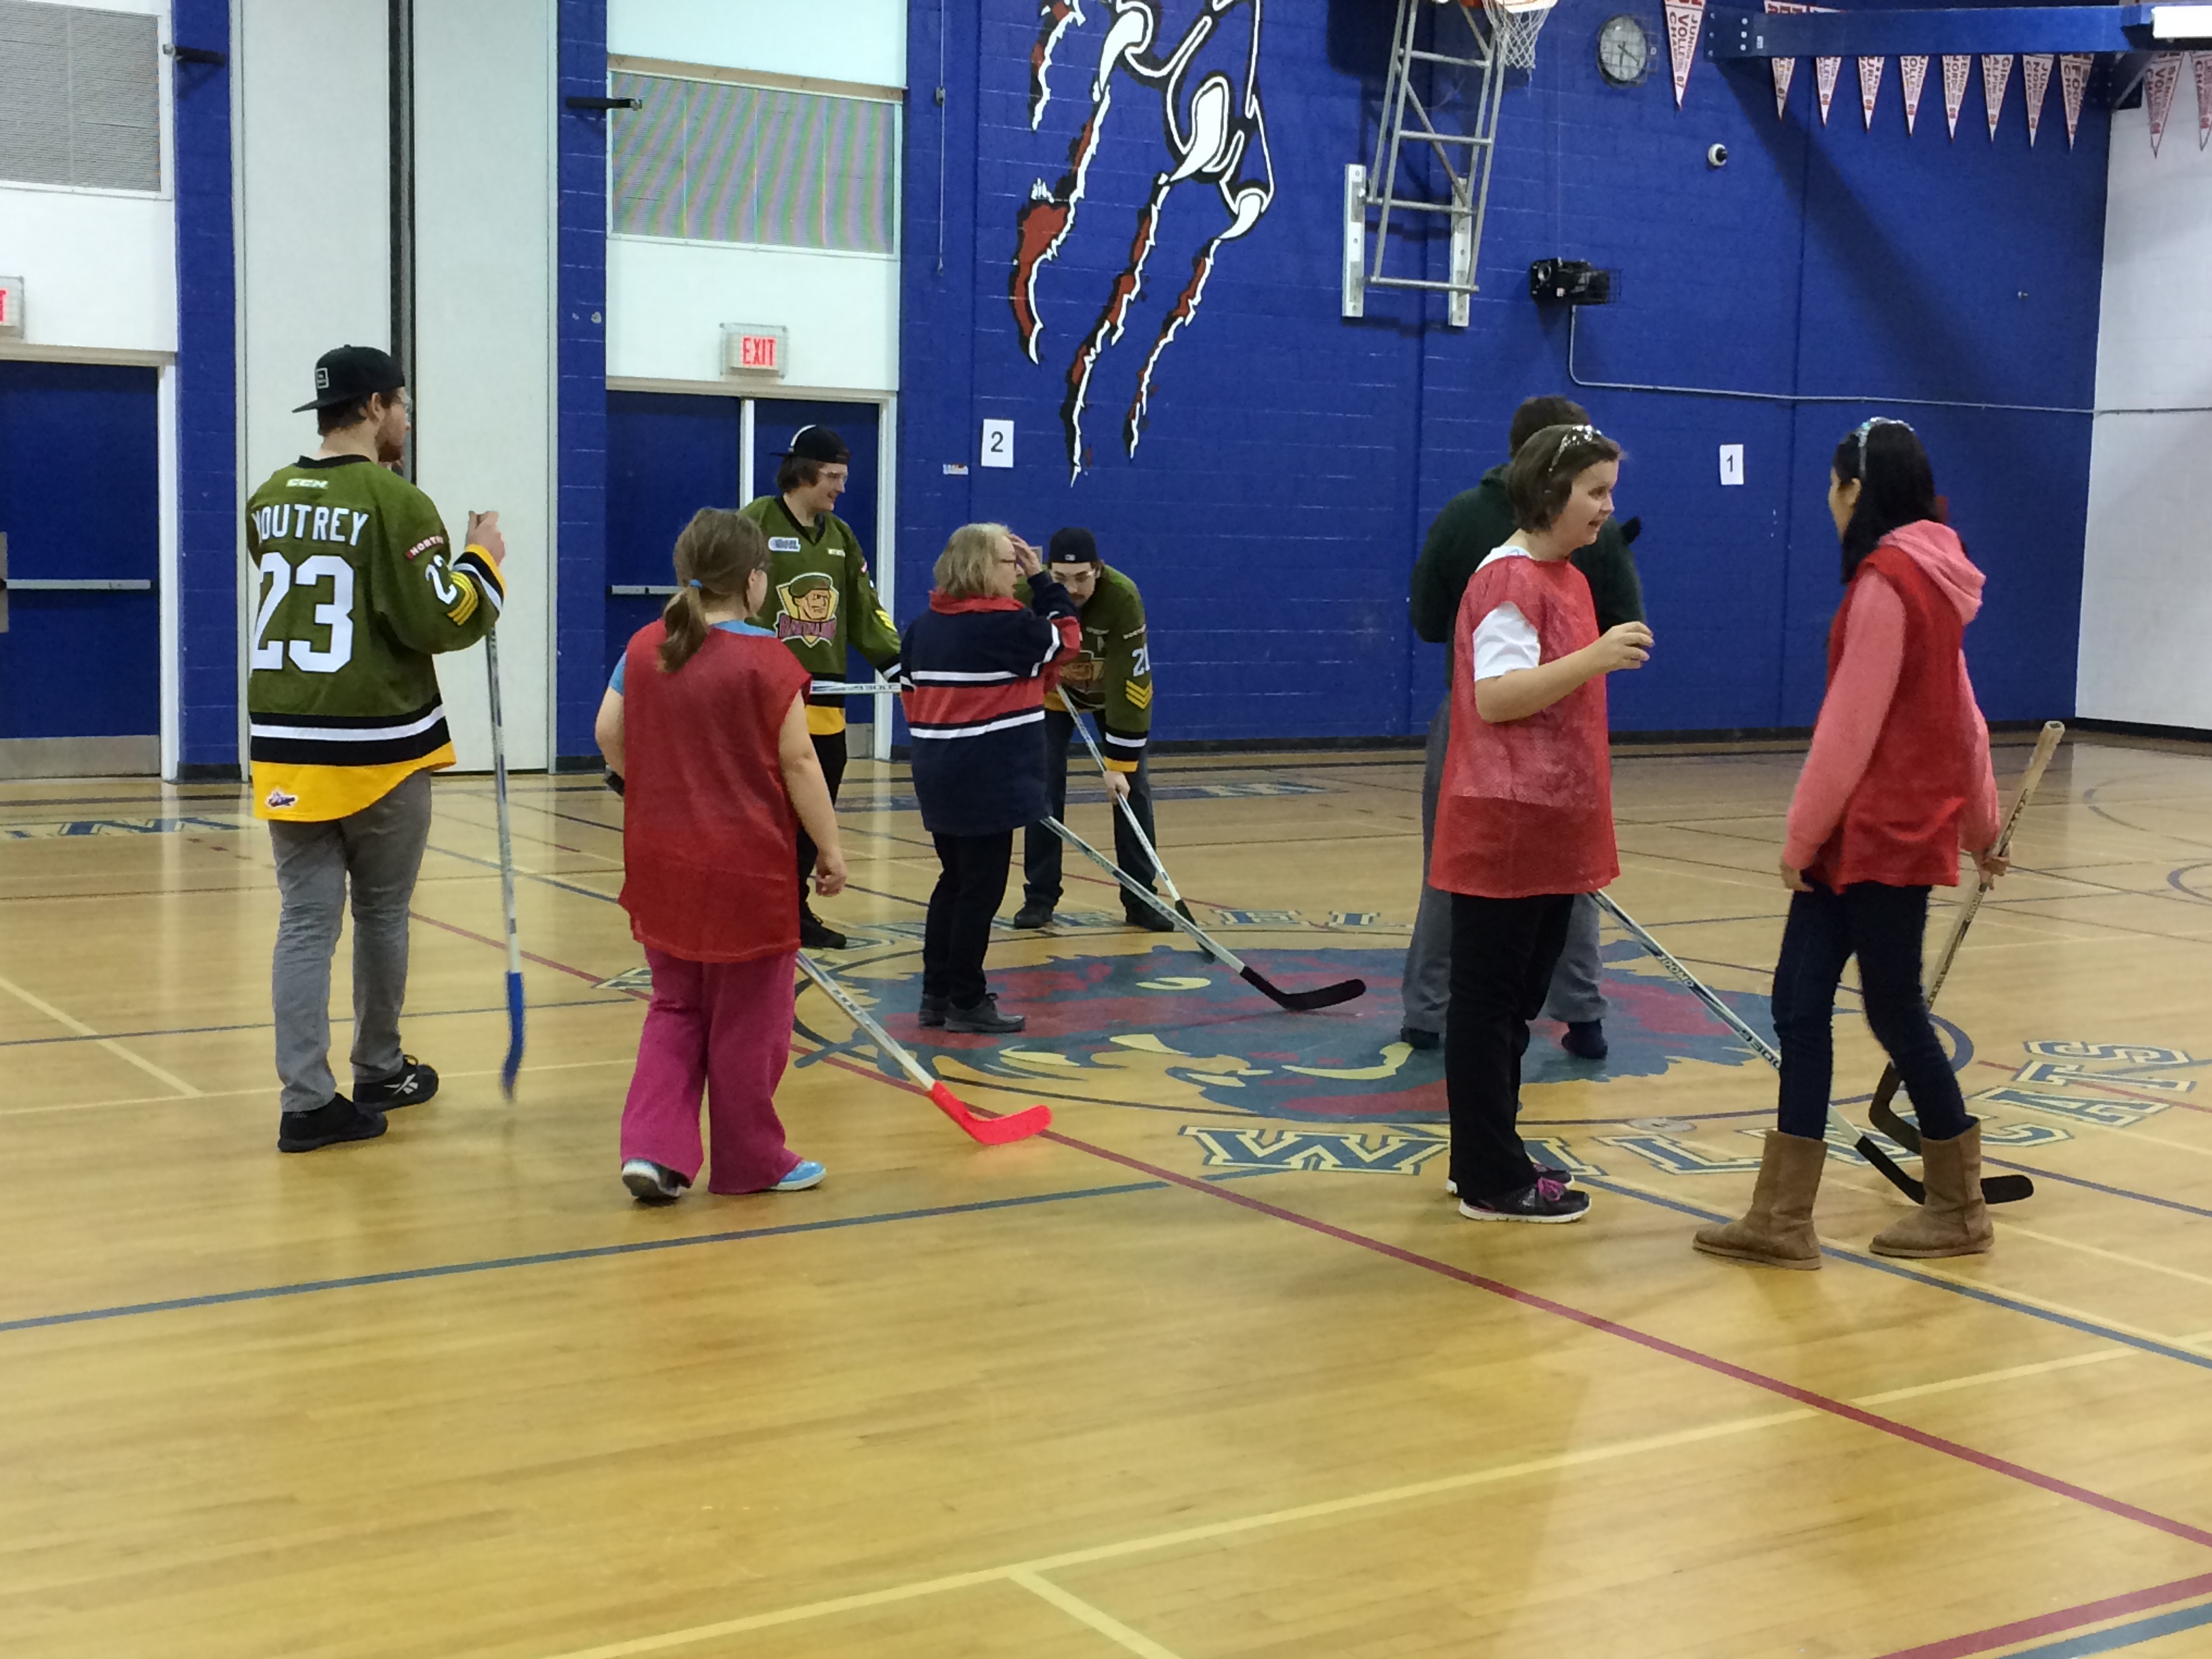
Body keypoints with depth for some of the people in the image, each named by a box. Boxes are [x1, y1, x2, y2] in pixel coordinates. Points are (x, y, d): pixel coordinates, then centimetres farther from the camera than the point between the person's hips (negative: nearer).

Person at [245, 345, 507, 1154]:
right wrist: (483, 561, 2)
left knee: (305, 921, 3)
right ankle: (379, 1072, 28)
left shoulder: (269, 500, 8)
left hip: (286, 744, 5)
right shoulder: (396, 502, -12)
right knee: (381, 916, 13)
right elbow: (439, 621, -14)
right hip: (380, 745, -4)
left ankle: (307, 1099, -3)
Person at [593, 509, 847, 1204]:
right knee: (746, 1018, 8)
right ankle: (750, 1160, 20)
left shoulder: (644, 648, 2)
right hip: (746, 866, -5)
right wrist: (829, 846, -4)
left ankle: (653, 1148, 5)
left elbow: (609, 737, 6)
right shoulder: (766, 660, -13)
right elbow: (798, 763, -13)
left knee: (676, 1008, 17)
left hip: (661, 860, 5)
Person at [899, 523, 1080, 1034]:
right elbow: (1066, 640, 2)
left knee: (953, 883, 17)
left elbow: (913, 692, 13)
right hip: (989, 780, -8)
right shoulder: (1007, 624, -14)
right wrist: (1043, 581, 5)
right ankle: (966, 1002, 7)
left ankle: (936, 994, 20)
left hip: (941, 776, 8)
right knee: (981, 891, 1)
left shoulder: (923, 625, 8)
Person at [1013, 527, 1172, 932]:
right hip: (1051, 690, 1)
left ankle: (1140, 899, 5)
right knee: (1043, 787, -7)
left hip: (1113, 688, -1)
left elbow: (1132, 682, -33)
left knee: (1133, 788, -4)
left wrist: (1120, 763, -32)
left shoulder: (1123, 597, -37)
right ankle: (1040, 898, 4)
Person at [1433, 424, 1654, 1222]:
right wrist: (1595, 657, -28)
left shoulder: (1567, 579, 14)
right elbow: (1494, 696, -23)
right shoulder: (1509, 580, -15)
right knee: (1487, 1002, -2)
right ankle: (1492, 1182, 4)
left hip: (1552, 829, 10)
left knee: (1519, 1000, 15)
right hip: (1503, 829, -10)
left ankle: (1492, 1158, 24)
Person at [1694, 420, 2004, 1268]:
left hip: (1884, 837, -9)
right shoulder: (1926, 576, 14)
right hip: (1857, 837, 9)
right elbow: (1962, 713, 20)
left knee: (1894, 1009, 2)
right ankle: (1783, 1217, 8)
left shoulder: (1887, 582, -15)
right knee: (1799, 1005, 6)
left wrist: (1803, 833, -11)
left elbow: (1851, 724, -17)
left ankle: (1958, 1209, 18)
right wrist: (1981, 822, 27)